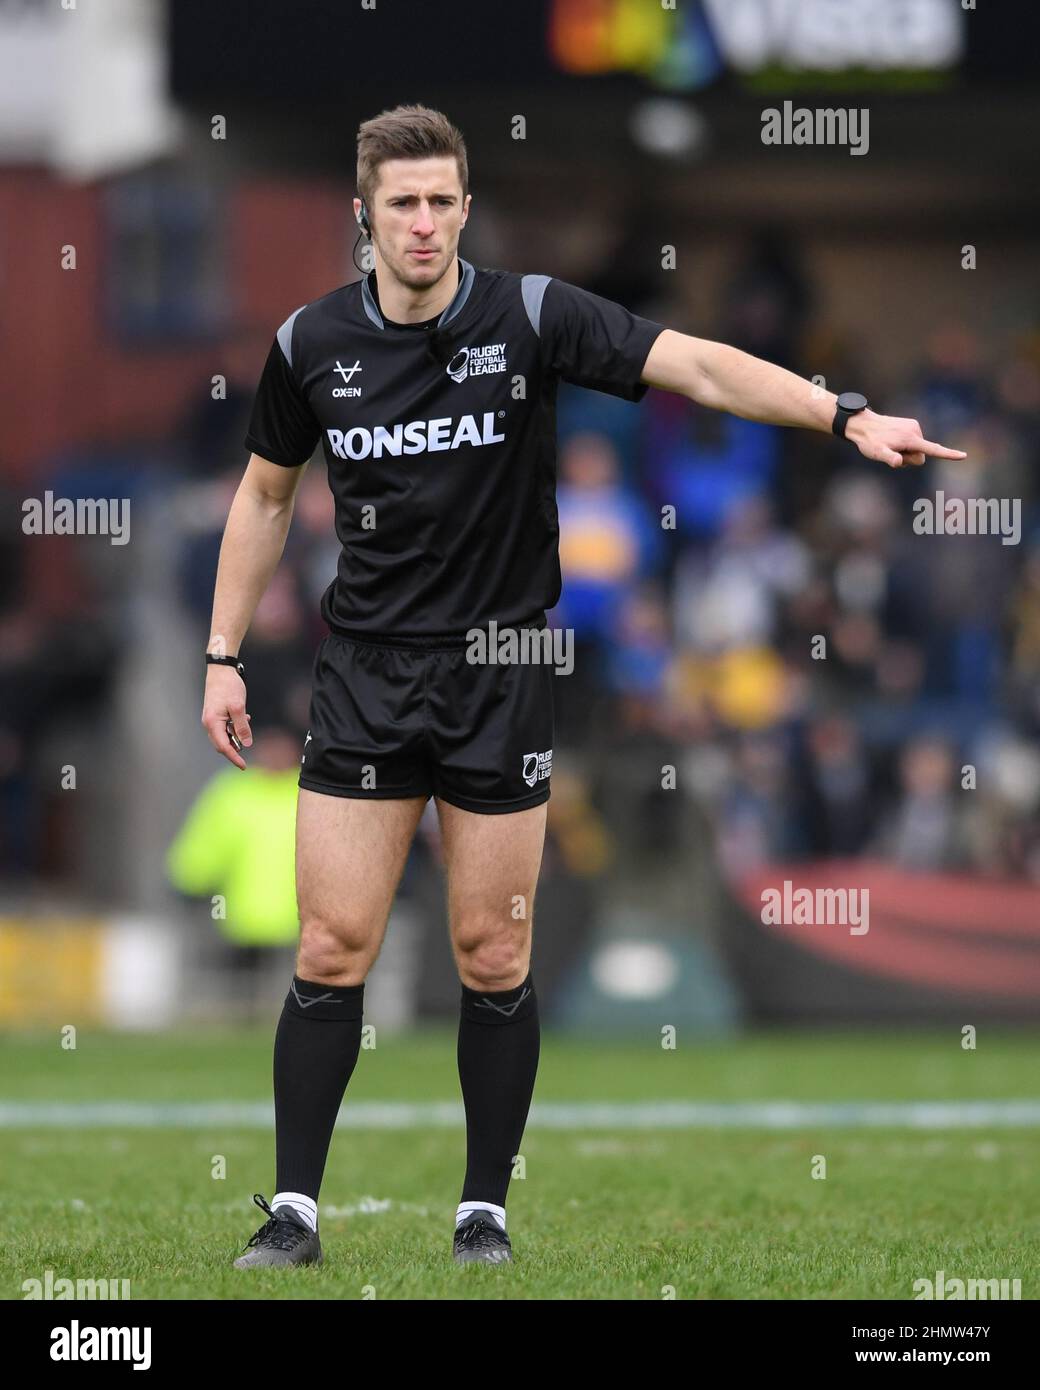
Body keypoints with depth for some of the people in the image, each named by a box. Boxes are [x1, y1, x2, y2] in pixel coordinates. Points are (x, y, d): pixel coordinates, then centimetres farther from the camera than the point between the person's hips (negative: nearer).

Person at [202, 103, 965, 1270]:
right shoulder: (313, 343, -1)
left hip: (500, 673, -1)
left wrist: (847, 416, -30)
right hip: (364, 676, 1)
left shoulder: (528, 317, -9)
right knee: (332, 951, -2)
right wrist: (224, 655, 13)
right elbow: (264, 494, 14)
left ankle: (486, 1209, 14)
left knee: (493, 956, 2)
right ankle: (294, 1209, 5)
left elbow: (696, 365, -18)